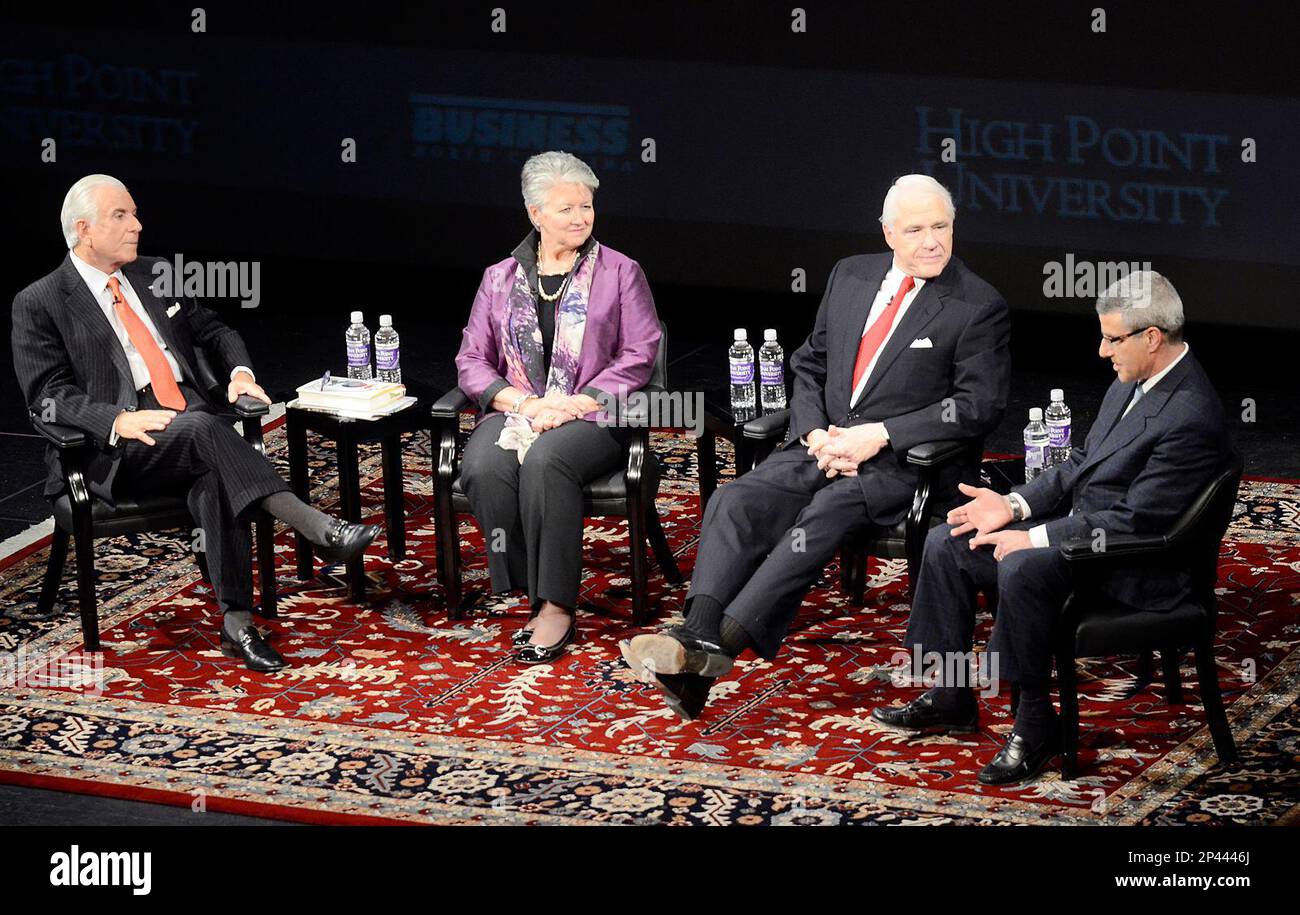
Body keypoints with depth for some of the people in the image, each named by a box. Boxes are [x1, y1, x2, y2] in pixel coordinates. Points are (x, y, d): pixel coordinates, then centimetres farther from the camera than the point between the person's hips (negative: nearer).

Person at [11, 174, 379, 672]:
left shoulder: (156, 276, 19)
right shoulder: (38, 304, 3)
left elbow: (215, 331, 30)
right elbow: (49, 394, -6)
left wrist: (240, 371, 7)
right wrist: (117, 420, -22)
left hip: (193, 431, 4)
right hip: (115, 453, -4)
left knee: (216, 478, -32)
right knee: (202, 429, -35)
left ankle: (236, 623, -35)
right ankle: (319, 528, -44)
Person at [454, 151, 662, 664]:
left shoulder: (620, 273, 8)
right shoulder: (500, 279, 15)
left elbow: (639, 356, 0)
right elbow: (472, 360, 11)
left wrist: (575, 403, -13)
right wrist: (518, 401, -9)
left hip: (590, 416, -3)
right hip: (514, 412, 3)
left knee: (544, 462, -37)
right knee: (483, 469, -32)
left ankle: (555, 607, -34)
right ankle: (536, 598, -23)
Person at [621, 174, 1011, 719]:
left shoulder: (980, 307, -3)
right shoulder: (851, 276, 14)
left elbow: (980, 405, -10)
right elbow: (809, 366, 20)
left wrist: (878, 435, -16)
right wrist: (815, 433, -2)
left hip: (900, 464, -5)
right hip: (826, 445, 6)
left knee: (823, 516, -33)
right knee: (736, 503, -22)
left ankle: (718, 644, -43)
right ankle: (698, 638, -39)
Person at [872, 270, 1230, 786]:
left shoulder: (1191, 418, -24)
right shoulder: (1133, 382, 6)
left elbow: (1136, 522, -25)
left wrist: (1034, 538, -21)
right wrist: (1014, 506, 3)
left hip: (1140, 571, -10)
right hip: (1082, 524, 10)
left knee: (1021, 568, -34)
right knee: (946, 545, 6)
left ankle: (1035, 723, -20)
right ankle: (949, 697, 16)